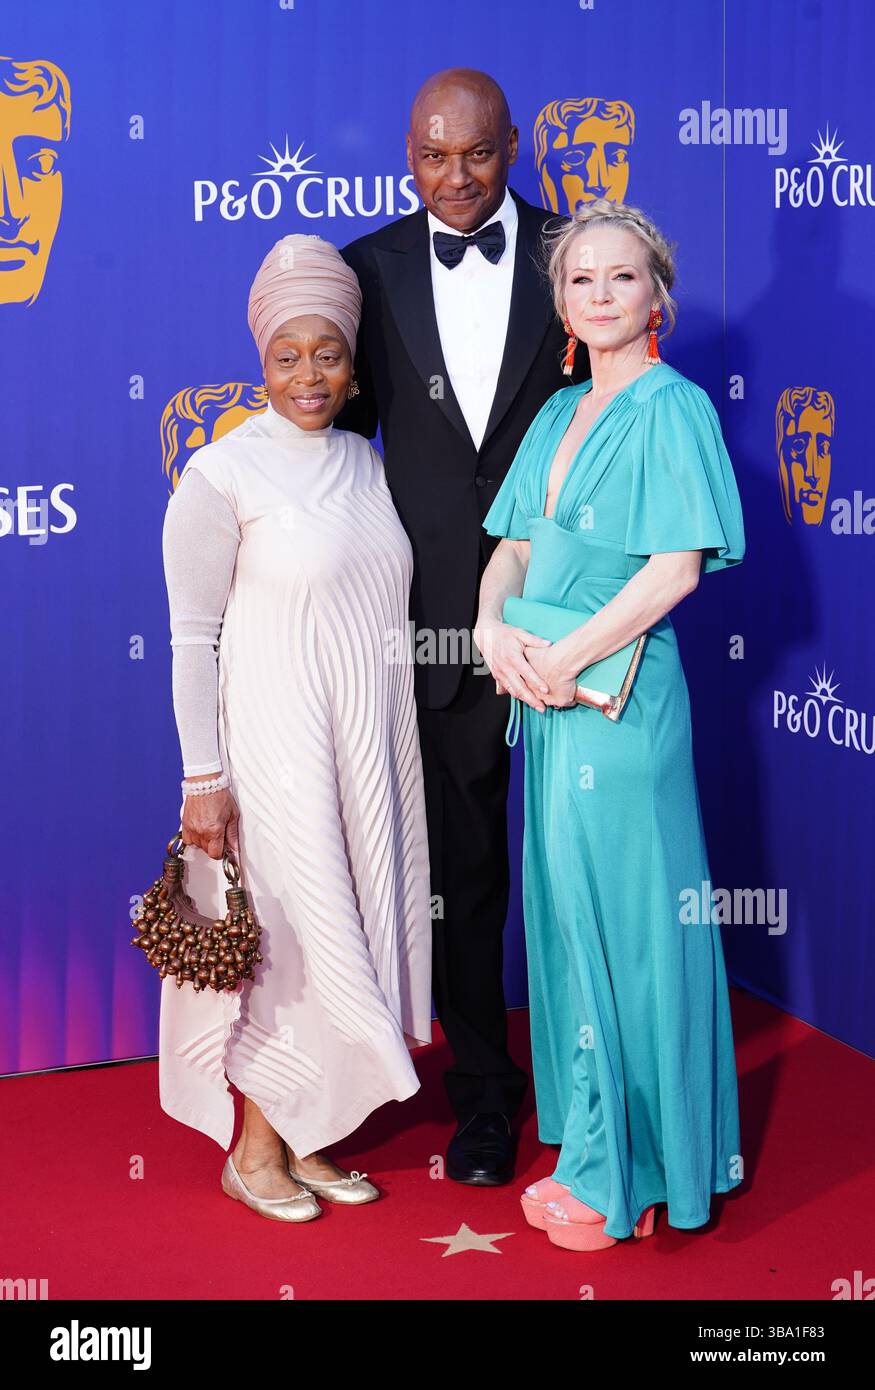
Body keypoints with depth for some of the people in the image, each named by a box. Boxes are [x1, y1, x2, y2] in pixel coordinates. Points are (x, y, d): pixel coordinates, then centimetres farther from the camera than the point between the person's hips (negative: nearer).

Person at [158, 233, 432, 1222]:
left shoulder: (365, 461, 9)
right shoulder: (221, 474, -10)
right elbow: (193, 638, -10)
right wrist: (203, 778, -13)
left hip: (371, 746, 6)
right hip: (276, 743, -6)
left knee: (351, 925, 11)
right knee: (283, 929, 1)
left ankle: (304, 1138, 26)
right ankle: (253, 1149, 20)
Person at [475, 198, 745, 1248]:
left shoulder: (672, 407, -7)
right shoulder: (558, 415, 15)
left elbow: (677, 567, -16)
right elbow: (513, 547, 15)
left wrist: (565, 659, -15)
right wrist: (492, 627, -5)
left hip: (617, 696, -8)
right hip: (546, 693, 8)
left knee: (619, 916, -1)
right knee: (565, 912, 12)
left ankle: (622, 1173, 12)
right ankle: (592, 1142, 25)